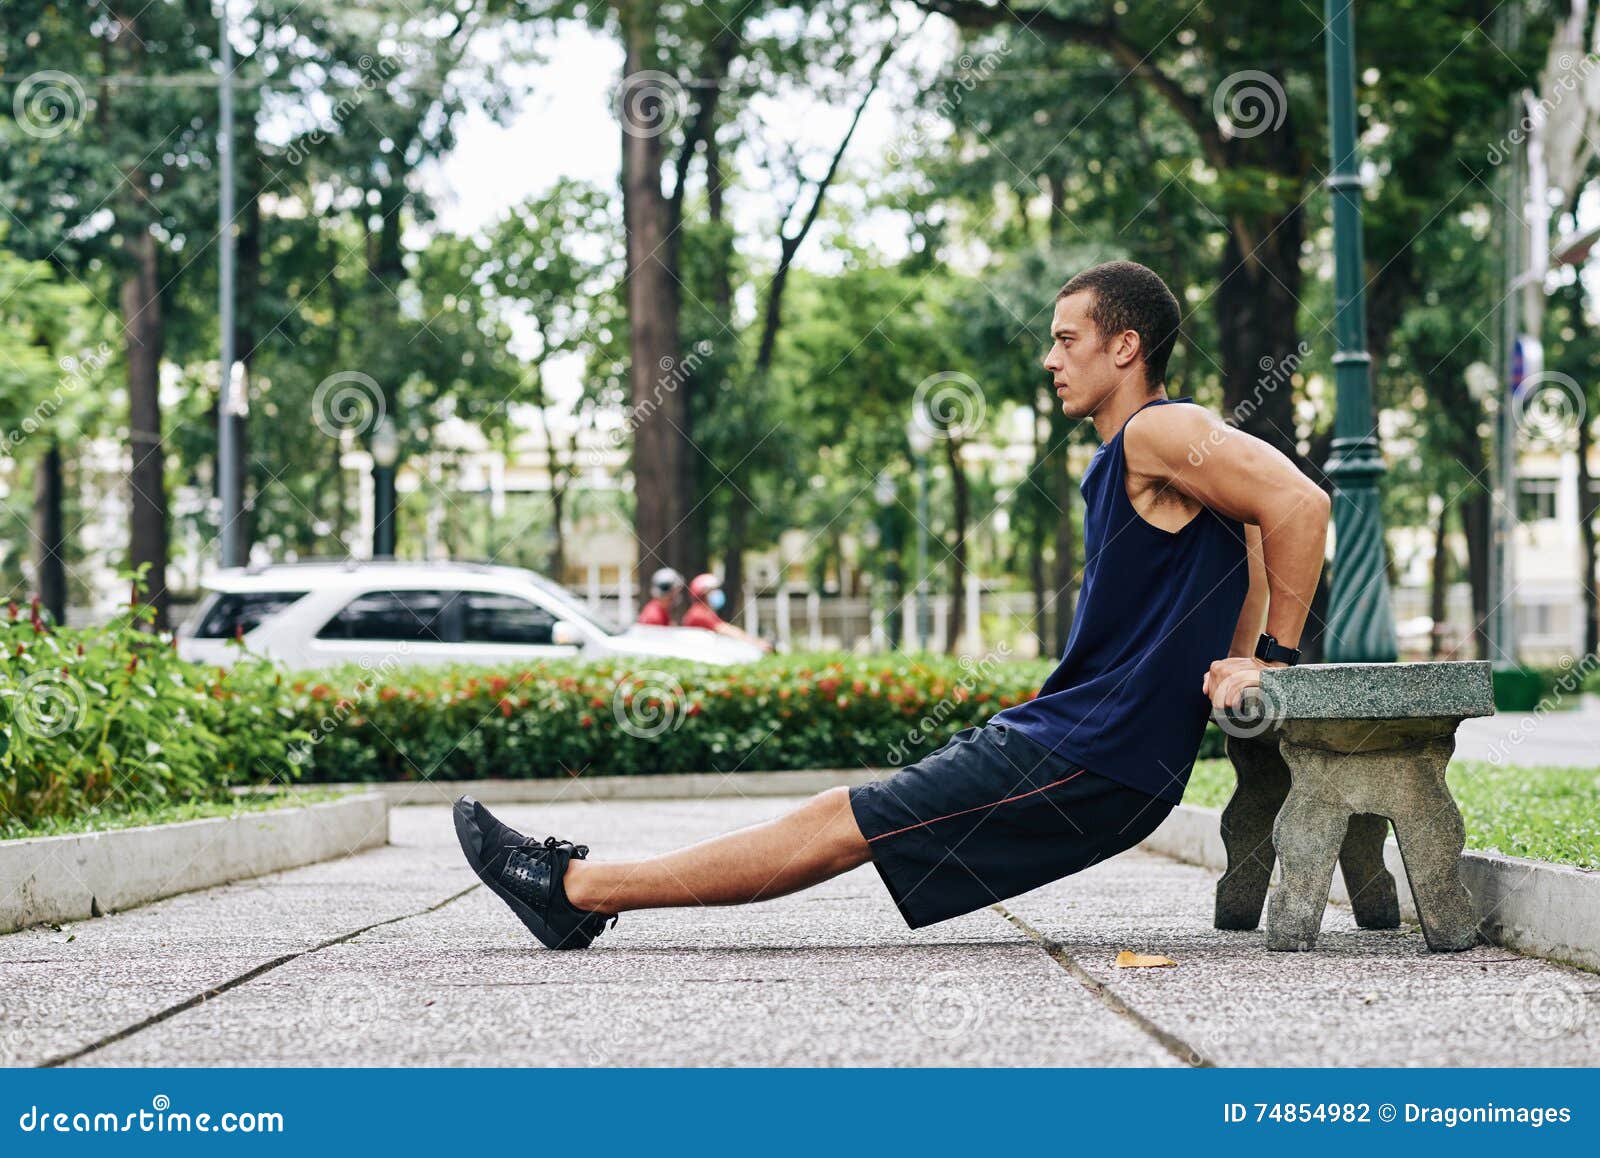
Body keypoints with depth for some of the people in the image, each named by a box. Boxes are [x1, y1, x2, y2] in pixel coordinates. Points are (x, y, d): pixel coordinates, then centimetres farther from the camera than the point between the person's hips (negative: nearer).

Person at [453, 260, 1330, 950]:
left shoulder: (1162, 434, -12)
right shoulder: (1129, 457, 17)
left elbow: (1299, 505, -24)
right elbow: (1248, 543, 27)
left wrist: (1274, 658, -19)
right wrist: (1233, 662, 13)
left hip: (1095, 764, -10)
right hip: (1069, 738, 10)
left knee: (840, 826, -8)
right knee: (848, 817, 7)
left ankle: (575, 887, -5)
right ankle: (581, 887, 9)